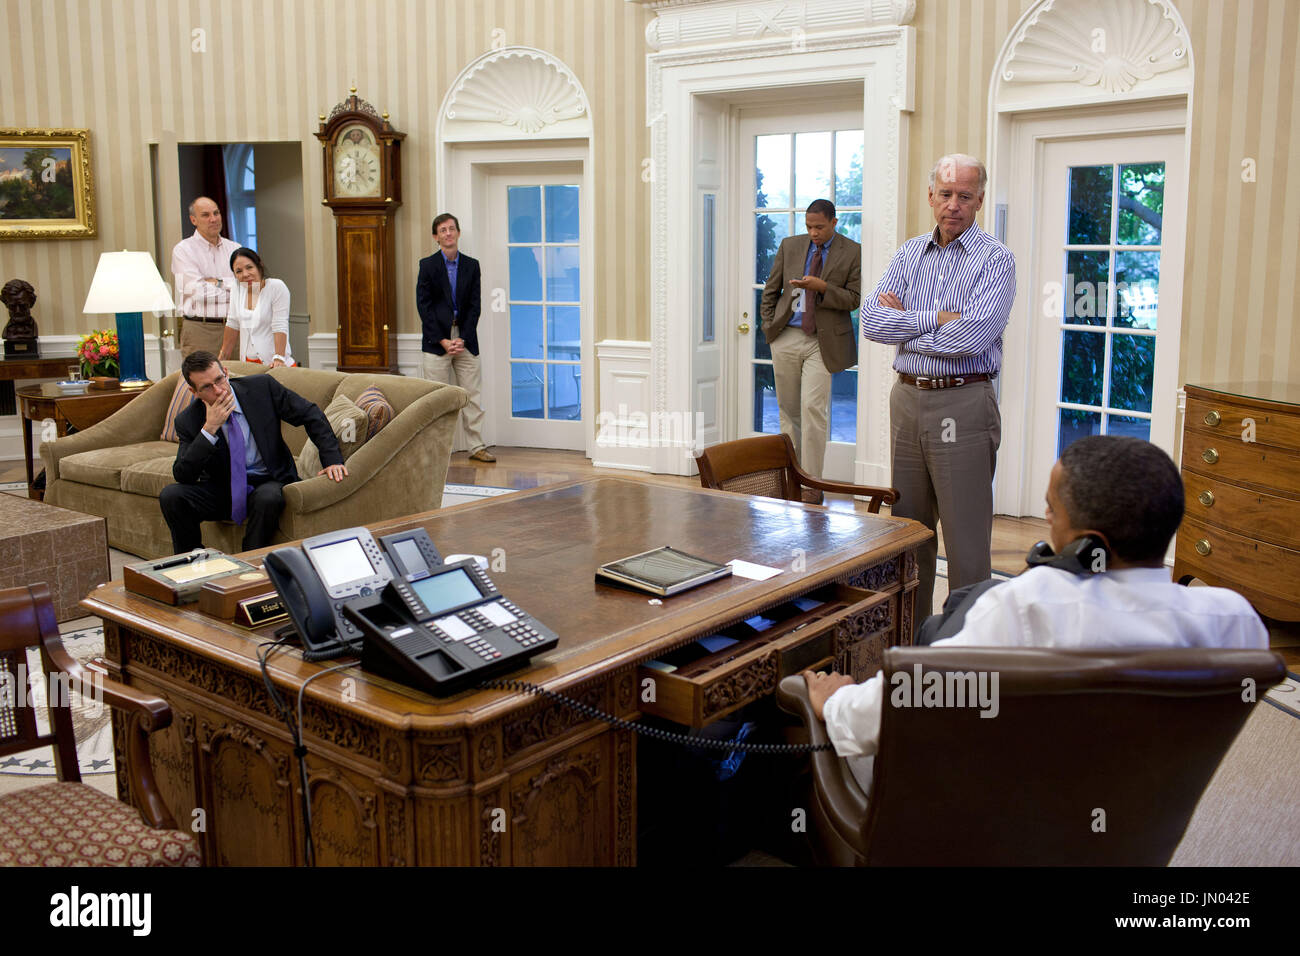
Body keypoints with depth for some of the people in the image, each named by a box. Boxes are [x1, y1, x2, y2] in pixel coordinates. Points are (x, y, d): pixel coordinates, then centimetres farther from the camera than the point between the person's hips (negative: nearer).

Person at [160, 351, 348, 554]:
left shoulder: (262, 387, -9)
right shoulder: (188, 421, -8)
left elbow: (310, 415, -3)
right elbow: (182, 476, -17)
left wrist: (332, 459, -13)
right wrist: (209, 429, -26)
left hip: (268, 484, -2)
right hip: (222, 489, 2)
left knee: (268, 498, -37)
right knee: (171, 496, -22)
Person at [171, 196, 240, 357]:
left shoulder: (234, 248, 14)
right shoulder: (183, 250, 1)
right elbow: (199, 292, -11)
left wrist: (218, 283, -7)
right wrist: (233, 286, -3)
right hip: (200, 330, -3)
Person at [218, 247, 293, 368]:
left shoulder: (277, 287, -9)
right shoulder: (238, 289, 6)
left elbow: (280, 326, -15)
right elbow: (233, 324, 13)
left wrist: (279, 358, -25)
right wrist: (221, 359, 15)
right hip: (248, 363, 5)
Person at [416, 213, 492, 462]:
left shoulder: (471, 266, 8)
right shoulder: (427, 265, 1)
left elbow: (474, 306, 4)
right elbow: (423, 306, -3)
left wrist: (463, 338, -7)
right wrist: (443, 340, -10)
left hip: (465, 339, 2)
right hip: (436, 340, -2)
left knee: (472, 394, 3)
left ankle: (476, 446, 9)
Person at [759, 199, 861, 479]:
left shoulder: (853, 252, -1)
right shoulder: (790, 246, 9)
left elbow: (854, 299, -5)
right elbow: (770, 291, 15)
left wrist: (822, 287, -18)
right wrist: (769, 327, 7)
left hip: (823, 342, -4)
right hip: (786, 337, 4)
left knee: (813, 408, -13)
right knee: (788, 409, 9)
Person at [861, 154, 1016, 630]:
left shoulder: (995, 259, -5)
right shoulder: (909, 254, 12)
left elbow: (971, 336, -20)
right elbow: (872, 319, -2)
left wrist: (904, 326, -7)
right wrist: (934, 319, -12)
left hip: (963, 405, -5)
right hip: (907, 398, 6)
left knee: (966, 537, -2)